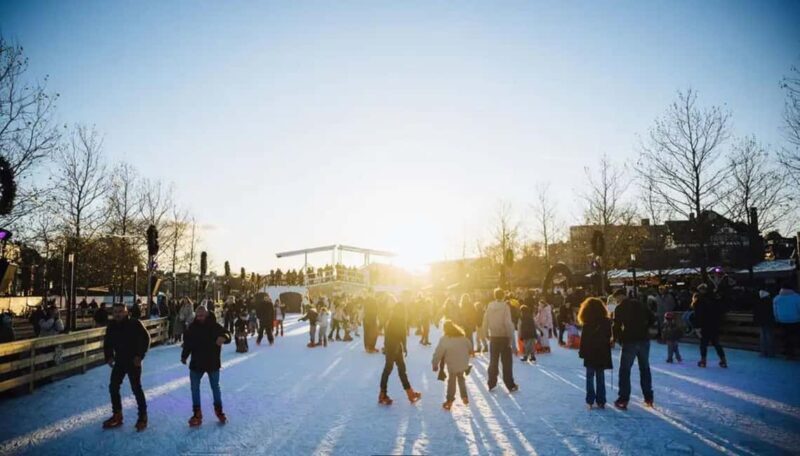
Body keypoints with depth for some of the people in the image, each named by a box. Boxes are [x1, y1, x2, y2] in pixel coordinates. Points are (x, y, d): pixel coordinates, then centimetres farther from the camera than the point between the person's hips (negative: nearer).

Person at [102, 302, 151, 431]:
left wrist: (140, 356, -17)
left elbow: (146, 338, -12)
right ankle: (117, 416, 25)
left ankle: (143, 417, 9)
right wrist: (109, 356, 0)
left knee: (136, 388, -4)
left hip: (133, 361, -6)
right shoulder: (112, 326, 1)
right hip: (119, 361, 6)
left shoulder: (135, 324, -15)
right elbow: (107, 343, 14)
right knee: (113, 387, 9)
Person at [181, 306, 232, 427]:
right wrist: (184, 356, -1)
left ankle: (219, 410, 30)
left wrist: (224, 337, -43)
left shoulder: (214, 326, -12)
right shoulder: (192, 328, -3)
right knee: (195, 388, 8)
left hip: (212, 362, -2)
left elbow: (226, 334, -20)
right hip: (196, 363, 2)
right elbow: (187, 344, 6)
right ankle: (197, 413, 22)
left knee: (215, 387, 12)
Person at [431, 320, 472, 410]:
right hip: (463, 363, 4)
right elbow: (470, 347, 14)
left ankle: (449, 400, 12)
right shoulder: (462, 336, 5)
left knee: (452, 381, 12)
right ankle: (464, 397, 26)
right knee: (461, 378, 25)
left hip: (452, 365, -4)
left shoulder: (444, 339, -11)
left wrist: (435, 364, -1)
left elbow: (438, 353, -11)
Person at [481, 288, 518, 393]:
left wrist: (487, 333, 12)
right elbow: (508, 323, -17)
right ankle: (510, 386, 7)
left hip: (493, 337, 4)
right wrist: (511, 337, -11)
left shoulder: (489, 306, 0)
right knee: (506, 362, 4)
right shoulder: (505, 306, -13)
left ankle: (491, 384, 19)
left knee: (493, 362, 14)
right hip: (504, 337, -4)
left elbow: (485, 322, 2)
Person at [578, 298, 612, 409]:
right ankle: (601, 402, 12)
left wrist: (581, 352, -1)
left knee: (590, 377, 5)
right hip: (603, 354, 3)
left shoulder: (587, 325, -12)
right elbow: (609, 337, 6)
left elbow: (583, 340, -10)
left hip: (590, 355, -3)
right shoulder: (606, 322, -2)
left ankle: (590, 401, 2)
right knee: (600, 378, 11)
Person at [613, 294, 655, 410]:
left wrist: (615, 338, 6)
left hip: (629, 341, -4)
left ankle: (623, 400, 0)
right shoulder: (640, 304, 9)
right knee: (645, 368, 17)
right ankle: (649, 398, 22)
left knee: (625, 370, 2)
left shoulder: (620, 308, -4)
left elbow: (617, 325, -9)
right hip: (644, 340, 4)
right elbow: (652, 319, 10)